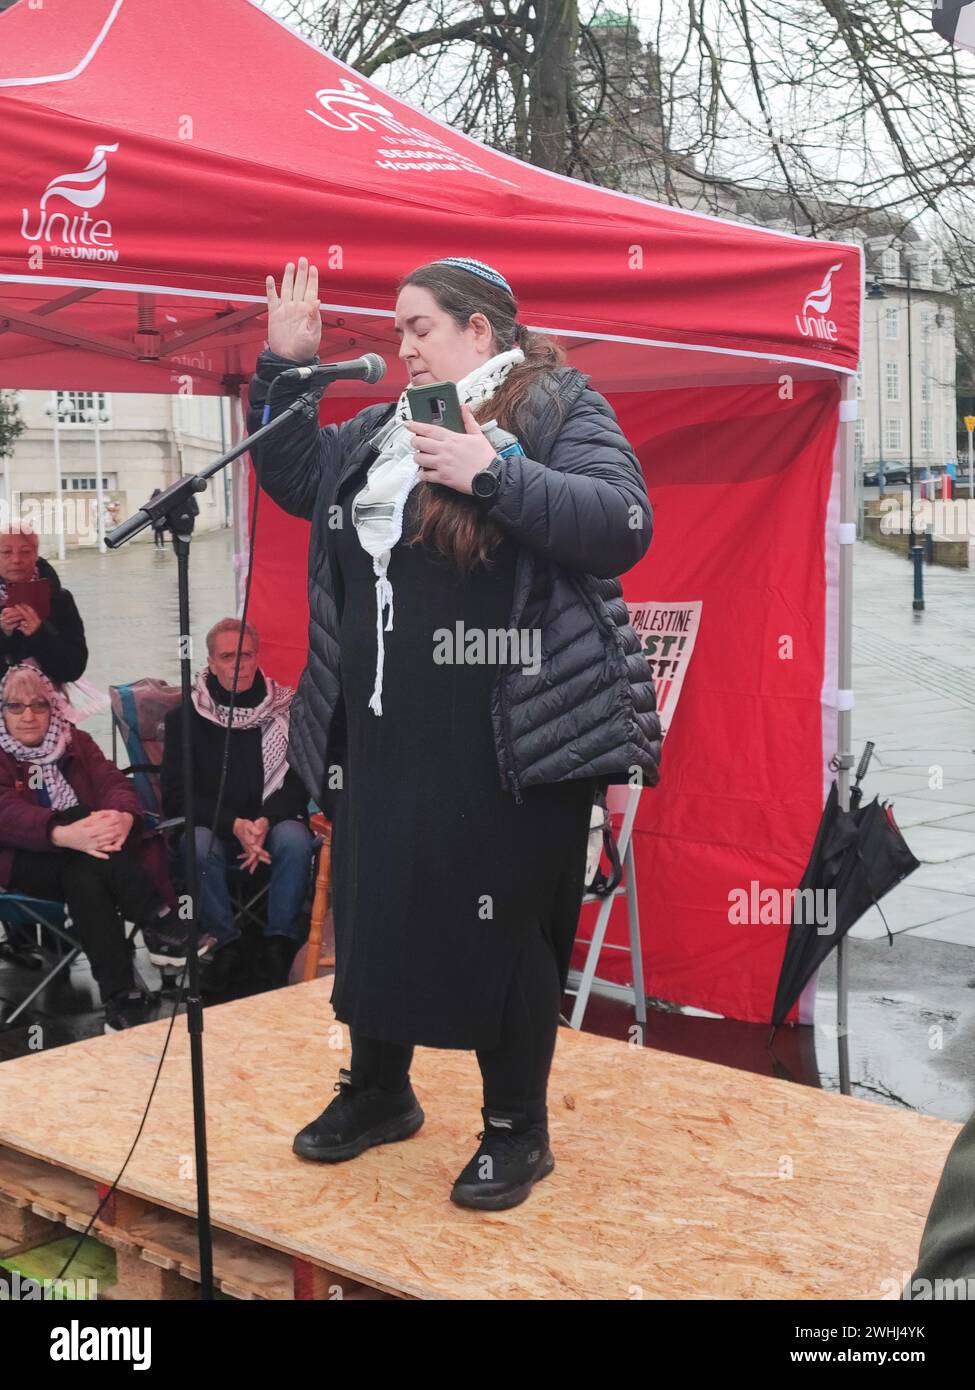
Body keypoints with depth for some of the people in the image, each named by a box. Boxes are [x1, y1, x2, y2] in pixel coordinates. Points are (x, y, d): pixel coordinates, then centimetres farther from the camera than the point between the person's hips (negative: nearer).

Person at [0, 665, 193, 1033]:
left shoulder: (76, 742, 14)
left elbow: (113, 783, -2)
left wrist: (123, 817, -30)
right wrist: (64, 835, -40)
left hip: (81, 856, 3)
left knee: (85, 877, -33)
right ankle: (162, 925, -36)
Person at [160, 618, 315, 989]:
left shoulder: (286, 710, 2)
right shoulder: (185, 718, 2)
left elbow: (299, 780, -1)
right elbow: (177, 794, -3)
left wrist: (265, 822, -19)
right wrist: (235, 826, -18)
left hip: (274, 820, 0)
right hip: (212, 823, 0)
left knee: (295, 840, -33)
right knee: (198, 845, -33)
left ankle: (279, 945, -21)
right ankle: (225, 943, -20)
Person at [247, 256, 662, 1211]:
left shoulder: (560, 410, -4)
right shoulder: (383, 428, 15)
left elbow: (623, 525, -17)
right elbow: (294, 478, 24)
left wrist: (496, 472, -23)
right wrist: (283, 367, 14)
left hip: (511, 737, -6)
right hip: (384, 732, 7)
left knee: (505, 924, 3)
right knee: (372, 906, 15)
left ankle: (517, 1130, 21)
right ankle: (377, 1090, 37)